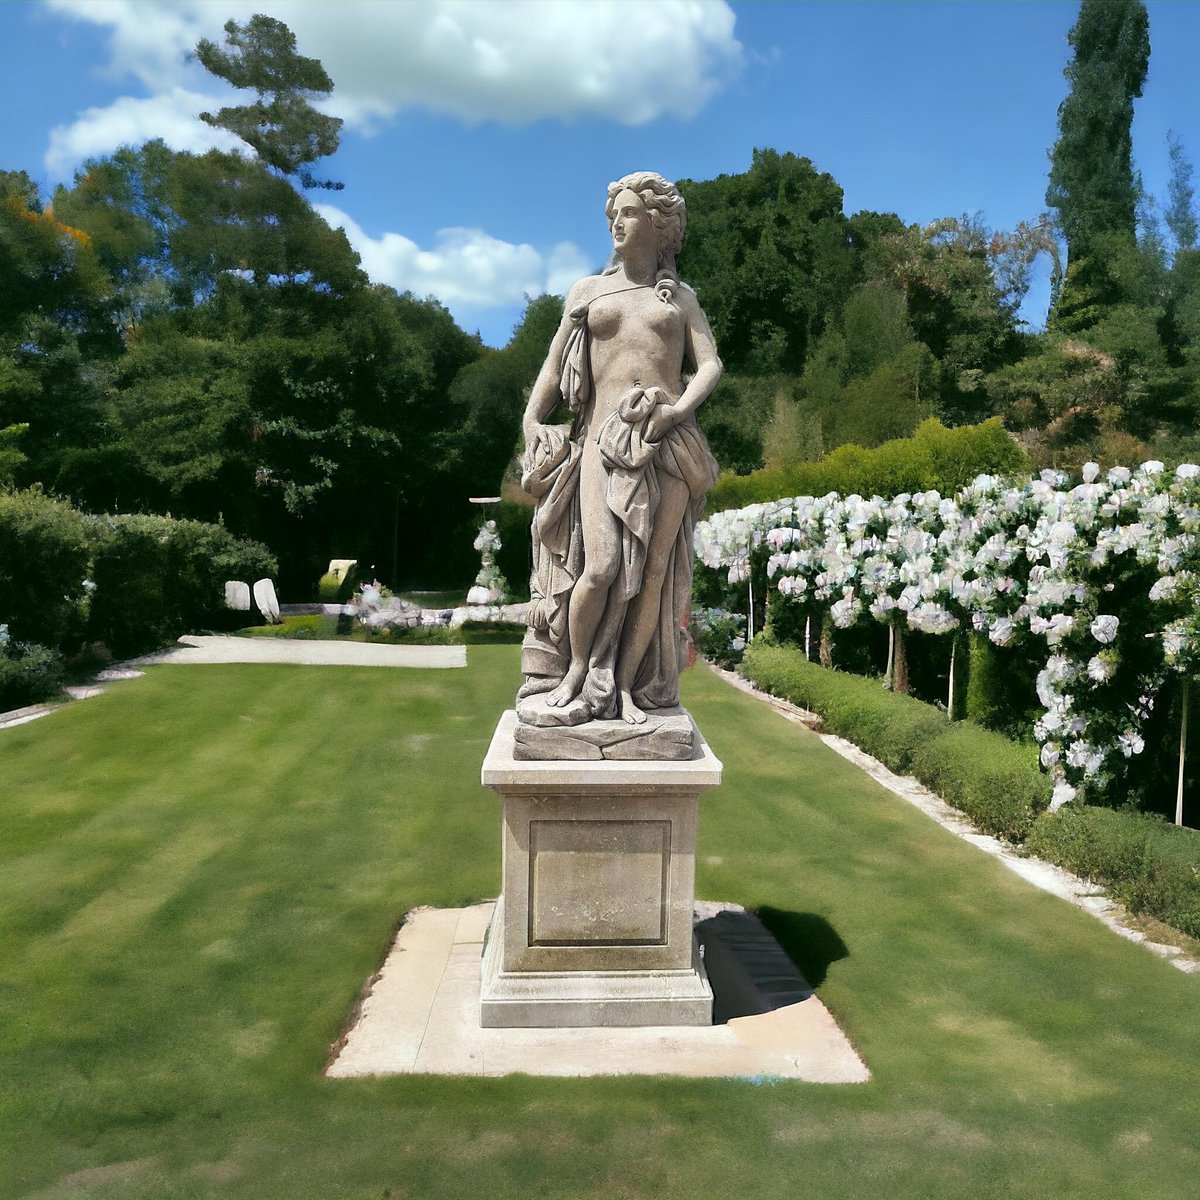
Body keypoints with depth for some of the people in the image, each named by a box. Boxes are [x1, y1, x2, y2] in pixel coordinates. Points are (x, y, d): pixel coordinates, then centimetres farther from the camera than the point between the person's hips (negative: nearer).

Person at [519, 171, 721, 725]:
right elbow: (552, 368, 15)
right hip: (605, 440, -1)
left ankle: (627, 686, 6)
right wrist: (530, 433, 4)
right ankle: (576, 668, 4)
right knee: (602, 566, -17)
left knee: (654, 573, -4)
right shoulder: (587, 291, 18)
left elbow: (710, 365, 6)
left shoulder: (682, 297, 18)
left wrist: (678, 409, -13)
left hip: (668, 443, 1)